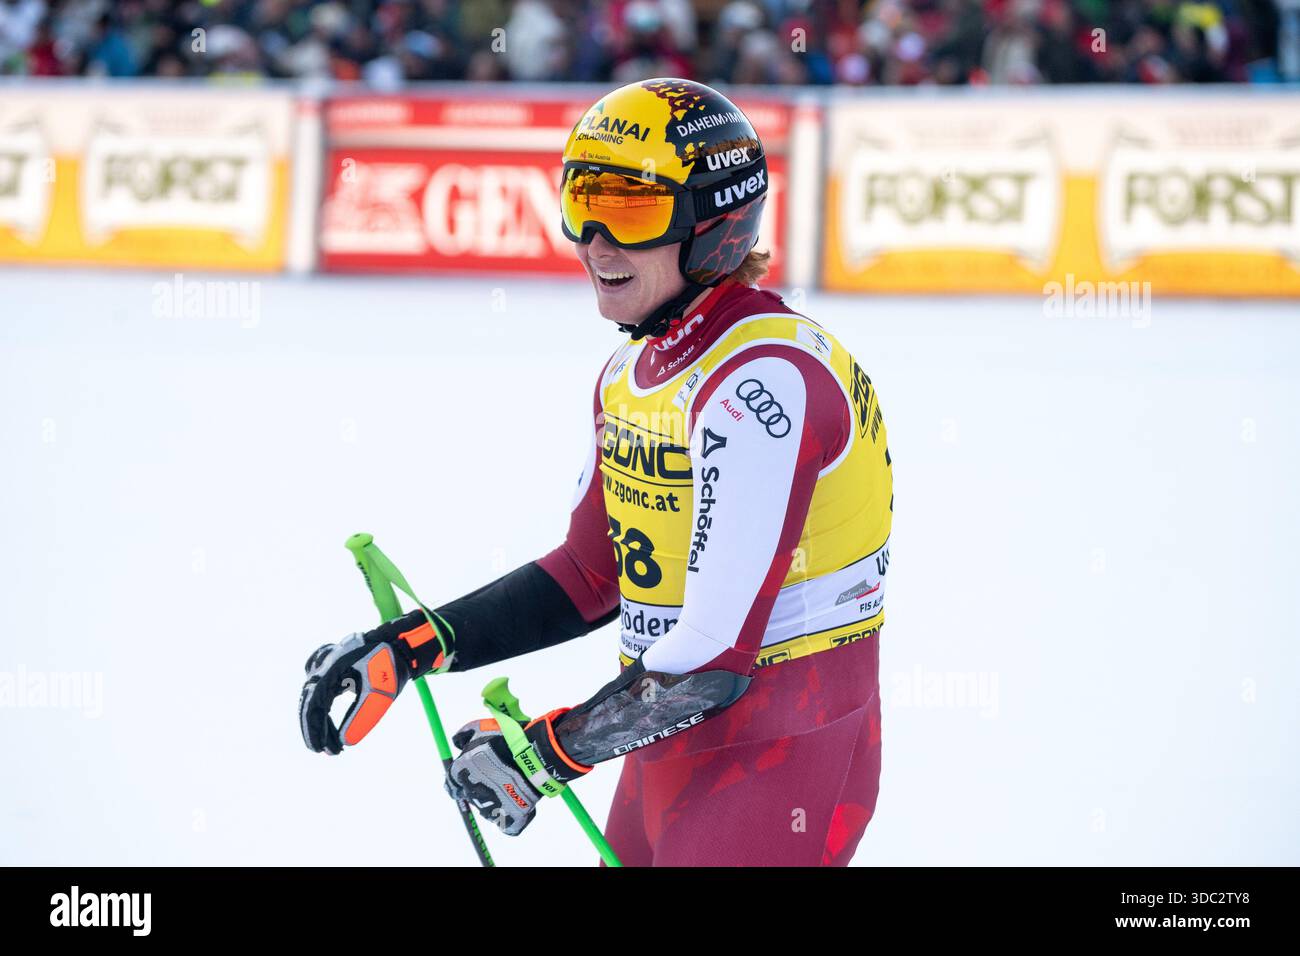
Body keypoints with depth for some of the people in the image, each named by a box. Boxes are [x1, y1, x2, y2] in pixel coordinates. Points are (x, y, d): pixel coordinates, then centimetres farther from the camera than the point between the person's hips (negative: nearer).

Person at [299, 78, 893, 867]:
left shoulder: (763, 379, -23)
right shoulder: (632, 375, 7)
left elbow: (717, 653, -25)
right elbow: (591, 577, 15)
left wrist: (547, 752, -16)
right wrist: (412, 647, 6)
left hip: (780, 768, -9)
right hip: (670, 750, 9)